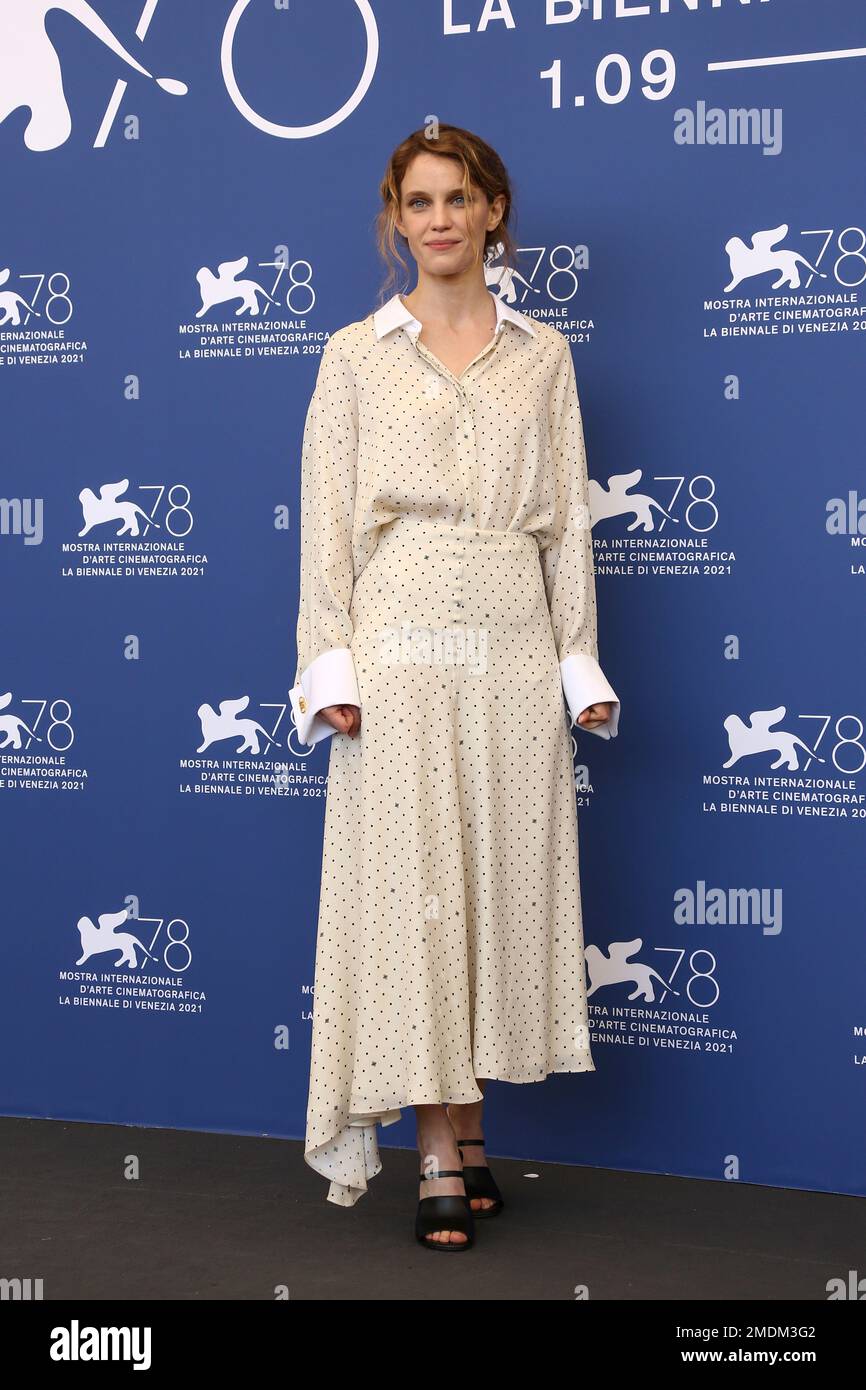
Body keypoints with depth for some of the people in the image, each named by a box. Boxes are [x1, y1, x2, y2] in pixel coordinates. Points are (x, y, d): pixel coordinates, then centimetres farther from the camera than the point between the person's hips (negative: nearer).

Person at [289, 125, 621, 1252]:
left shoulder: (543, 355, 11)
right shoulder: (356, 354, 6)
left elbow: (567, 517, 10)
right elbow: (327, 521, 2)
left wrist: (581, 662, 4)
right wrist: (332, 668, -6)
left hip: (516, 646, 2)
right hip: (402, 645, -2)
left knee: (500, 880, 4)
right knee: (411, 887, -3)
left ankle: (468, 1132, 18)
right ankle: (441, 1161, 4)